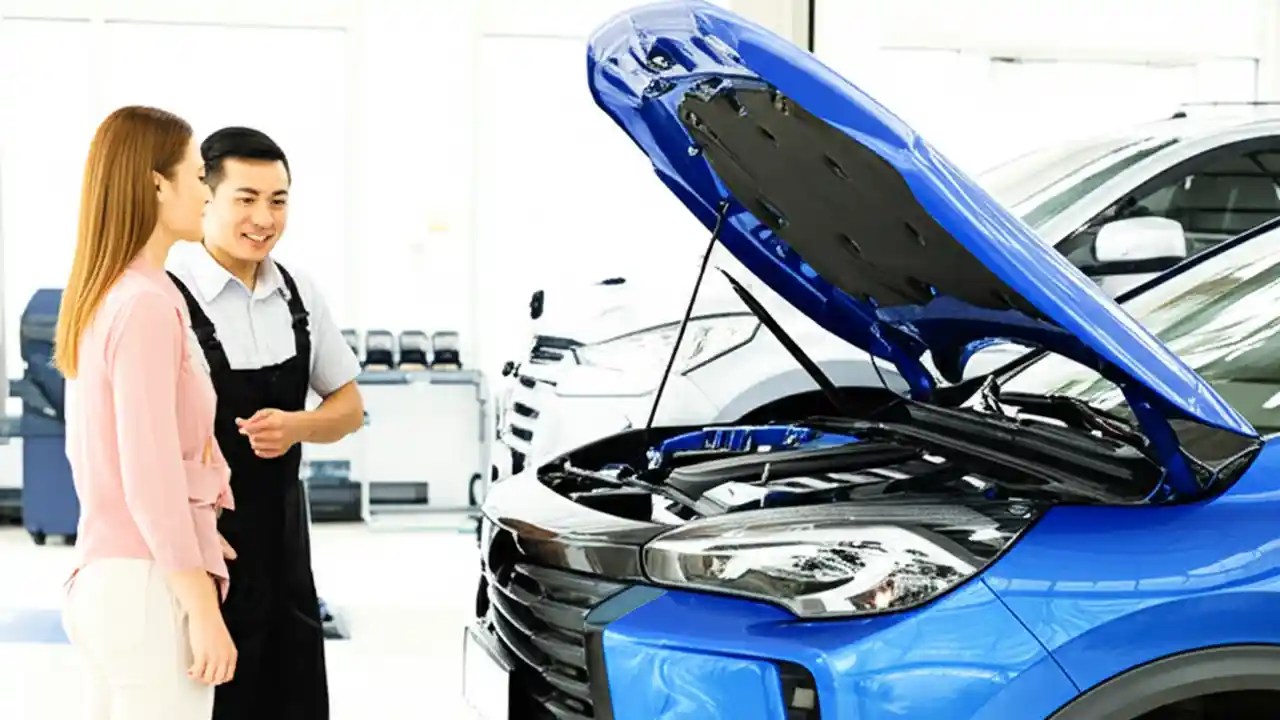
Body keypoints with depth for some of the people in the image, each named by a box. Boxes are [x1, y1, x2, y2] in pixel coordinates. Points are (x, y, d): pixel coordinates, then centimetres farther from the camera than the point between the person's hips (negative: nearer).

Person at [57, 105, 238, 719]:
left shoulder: (94, 300, 11)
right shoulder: (147, 305, -16)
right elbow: (151, 478, -20)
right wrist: (203, 610, -17)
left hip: (100, 577, 9)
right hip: (150, 584, -9)